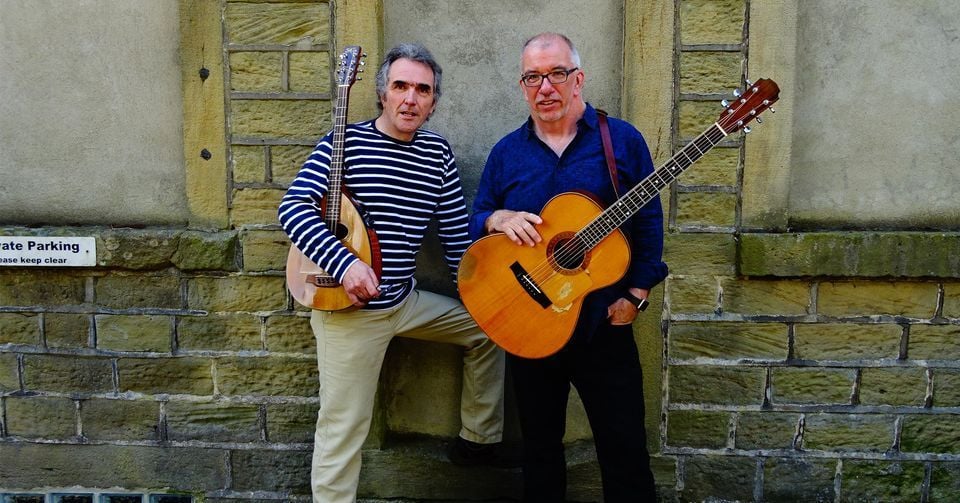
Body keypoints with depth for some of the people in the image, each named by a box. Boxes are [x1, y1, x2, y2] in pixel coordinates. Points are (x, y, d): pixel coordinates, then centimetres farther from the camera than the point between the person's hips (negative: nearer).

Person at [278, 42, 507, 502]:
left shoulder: (437, 152, 5)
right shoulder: (345, 143, -9)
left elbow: (458, 234, 9)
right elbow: (293, 208, -18)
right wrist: (344, 262, -31)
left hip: (408, 300, 6)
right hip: (349, 306, -6)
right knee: (344, 426, -1)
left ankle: (479, 439, 31)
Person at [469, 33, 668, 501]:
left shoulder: (622, 140, -2)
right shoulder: (506, 152, 6)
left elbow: (648, 223, -1)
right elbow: (474, 220, 10)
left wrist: (636, 294, -9)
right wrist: (499, 219, -13)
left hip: (604, 322, -2)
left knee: (624, 447, 3)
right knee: (539, 443, 16)